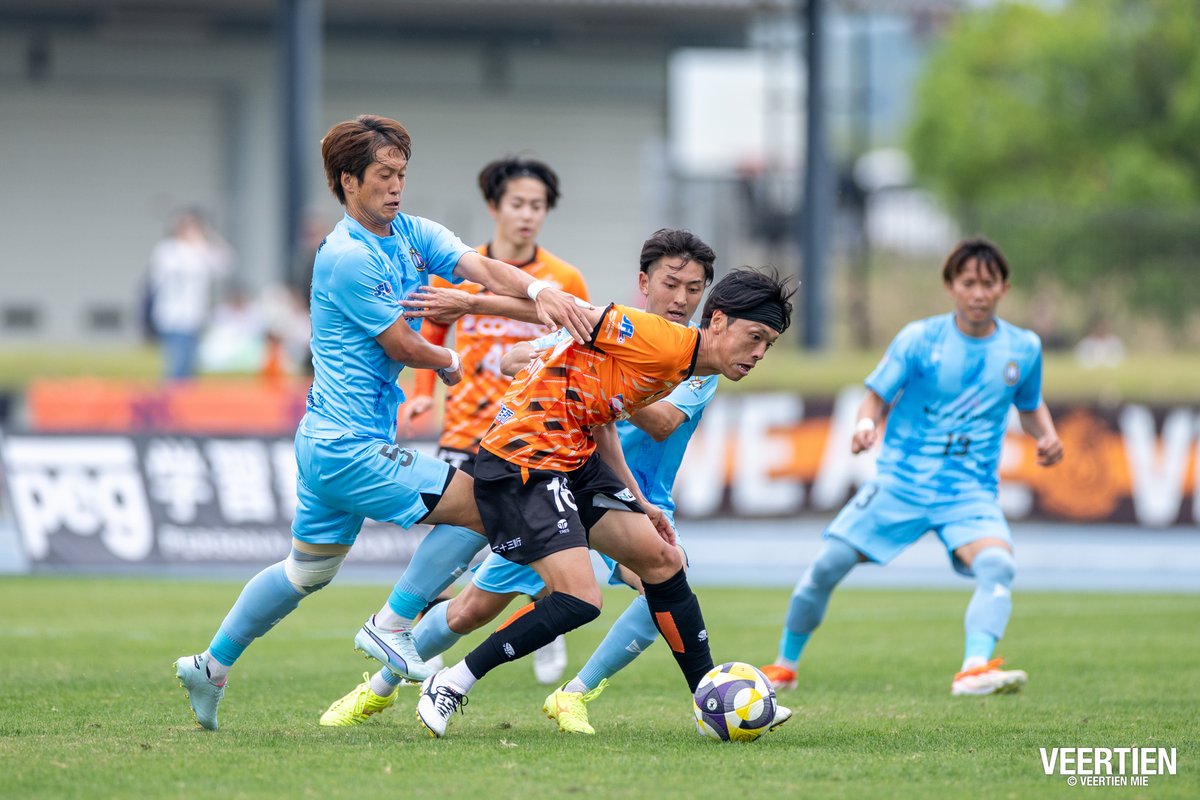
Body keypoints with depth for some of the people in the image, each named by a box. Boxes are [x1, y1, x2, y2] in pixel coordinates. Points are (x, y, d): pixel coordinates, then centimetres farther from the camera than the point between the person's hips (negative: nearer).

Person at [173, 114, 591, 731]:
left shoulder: (414, 235, 9)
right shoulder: (347, 258, -17)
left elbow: (483, 270, -8)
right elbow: (403, 345, -14)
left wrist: (537, 292, -27)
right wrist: (450, 365, 6)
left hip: (327, 441, 10)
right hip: (351, 447, -10)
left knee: (308, 571, 22)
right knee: (482, 507, -11)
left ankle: (212, 666, 31)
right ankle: (394, 626, 0)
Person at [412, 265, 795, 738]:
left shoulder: (680, 370, 12)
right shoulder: (665, 341, -19)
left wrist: (636, 505, 22)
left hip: (577, 460, 10)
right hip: (522, 463, -10)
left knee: (663, 560, 10)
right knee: (579, 600, -18)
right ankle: (450, 686, -5)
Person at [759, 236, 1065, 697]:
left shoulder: (1022, 349, 4)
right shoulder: (919, 339, -4)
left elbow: (1030, 406, 20)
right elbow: (878, 395, 0)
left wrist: (1046, 436, -1)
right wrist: (866, 424, -22)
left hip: (970, 490, 0)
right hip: (901, 481, 0)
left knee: (997, 564, -31)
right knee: (828, 565, -3)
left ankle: (975, 669, -46)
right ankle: (784, 666, 21)